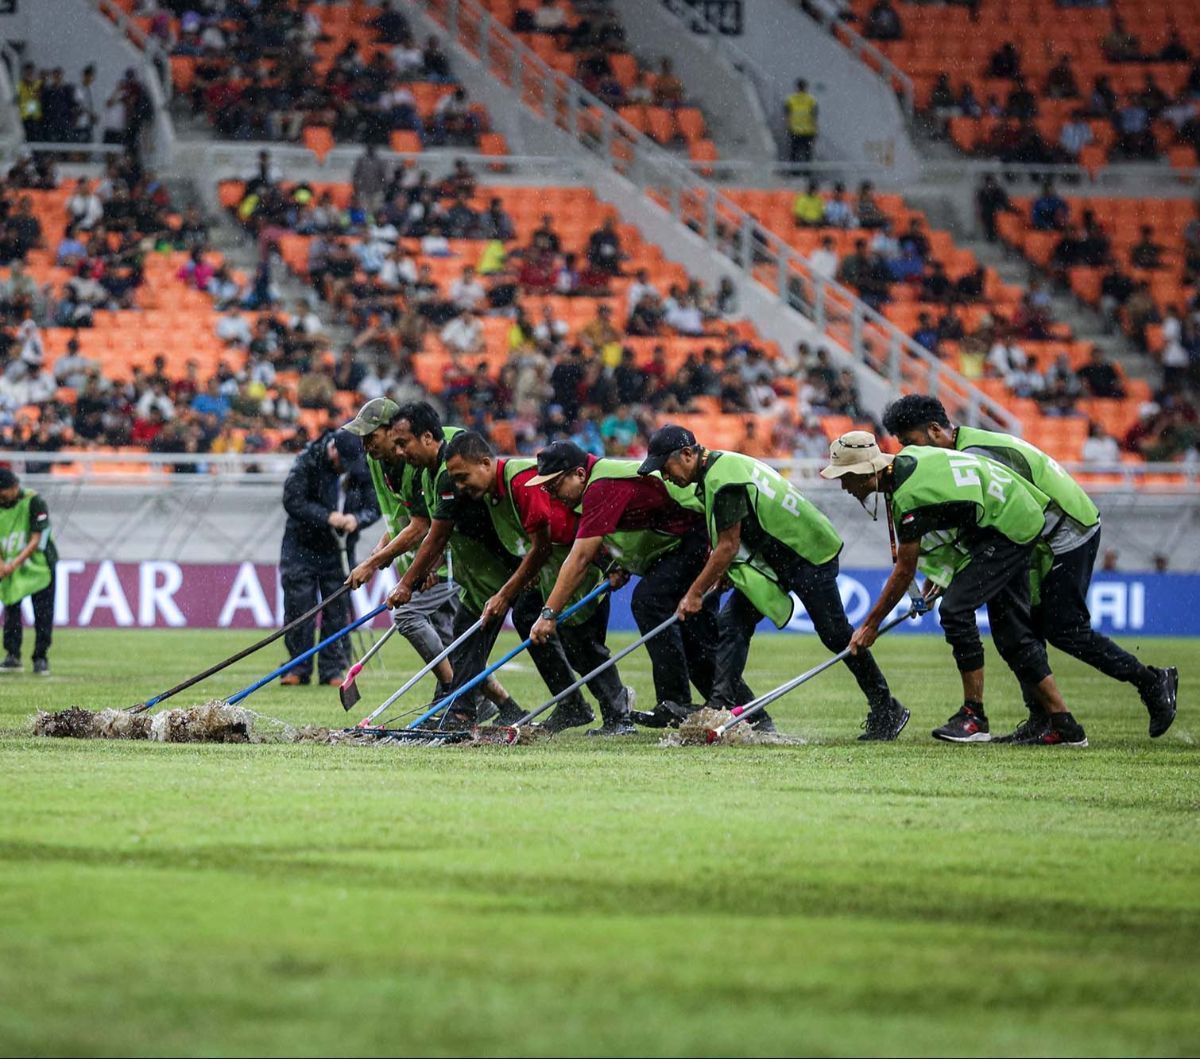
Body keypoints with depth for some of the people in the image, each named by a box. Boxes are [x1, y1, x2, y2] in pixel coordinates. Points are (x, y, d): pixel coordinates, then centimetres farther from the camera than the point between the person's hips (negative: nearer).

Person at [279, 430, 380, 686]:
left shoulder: (363, 471, -6)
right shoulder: (307, 462, -16)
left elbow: (374, 508, -2)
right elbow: (292, 501, -19)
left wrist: (357, 519, -24)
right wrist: (326, 517, -28)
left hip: (340, 550, 2)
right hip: (302, 547, -2)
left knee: (337, 612, 1)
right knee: (299, 608, -3)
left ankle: (332, 670, 8)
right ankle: (299, 669, 5)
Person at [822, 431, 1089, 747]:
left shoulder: (910, 496, -26)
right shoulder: (906, 459, 1)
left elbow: (905, 570, -17)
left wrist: (871, 625, -7)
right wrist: (941, 572, 15)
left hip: (1008, 529, -10)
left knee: (955, 610, -16)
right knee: (1011, 630, 10)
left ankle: (974, 718, -10)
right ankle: (1065, 727, 11)